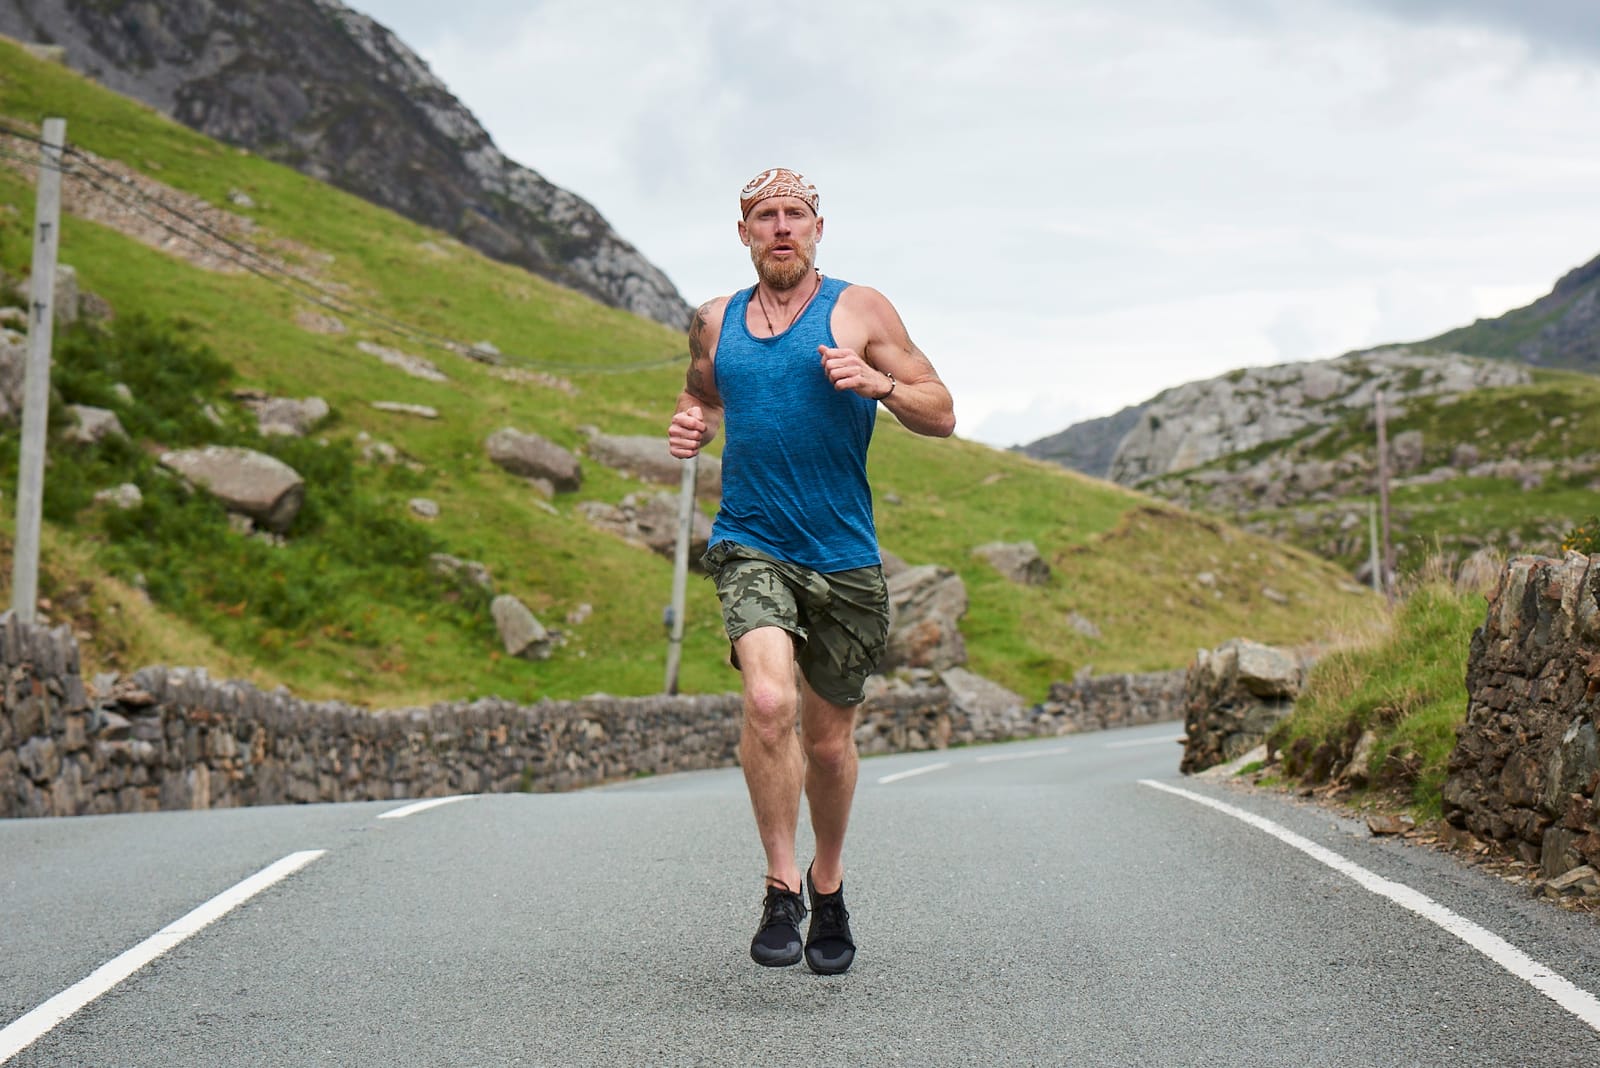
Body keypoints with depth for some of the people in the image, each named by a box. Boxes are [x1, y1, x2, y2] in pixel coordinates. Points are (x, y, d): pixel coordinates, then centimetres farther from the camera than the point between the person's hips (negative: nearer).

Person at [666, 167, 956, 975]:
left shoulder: (859, 310, 1)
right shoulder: (716, 322, 10)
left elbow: (941, 416, 1)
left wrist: (878, 383, -19)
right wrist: (691, 426, 5)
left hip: (845, 555, 0)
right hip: (751, 546, 0)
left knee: (829, 740, 9)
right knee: (769, 701, -25)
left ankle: (828, 883, 34)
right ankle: (781, 889, -12)